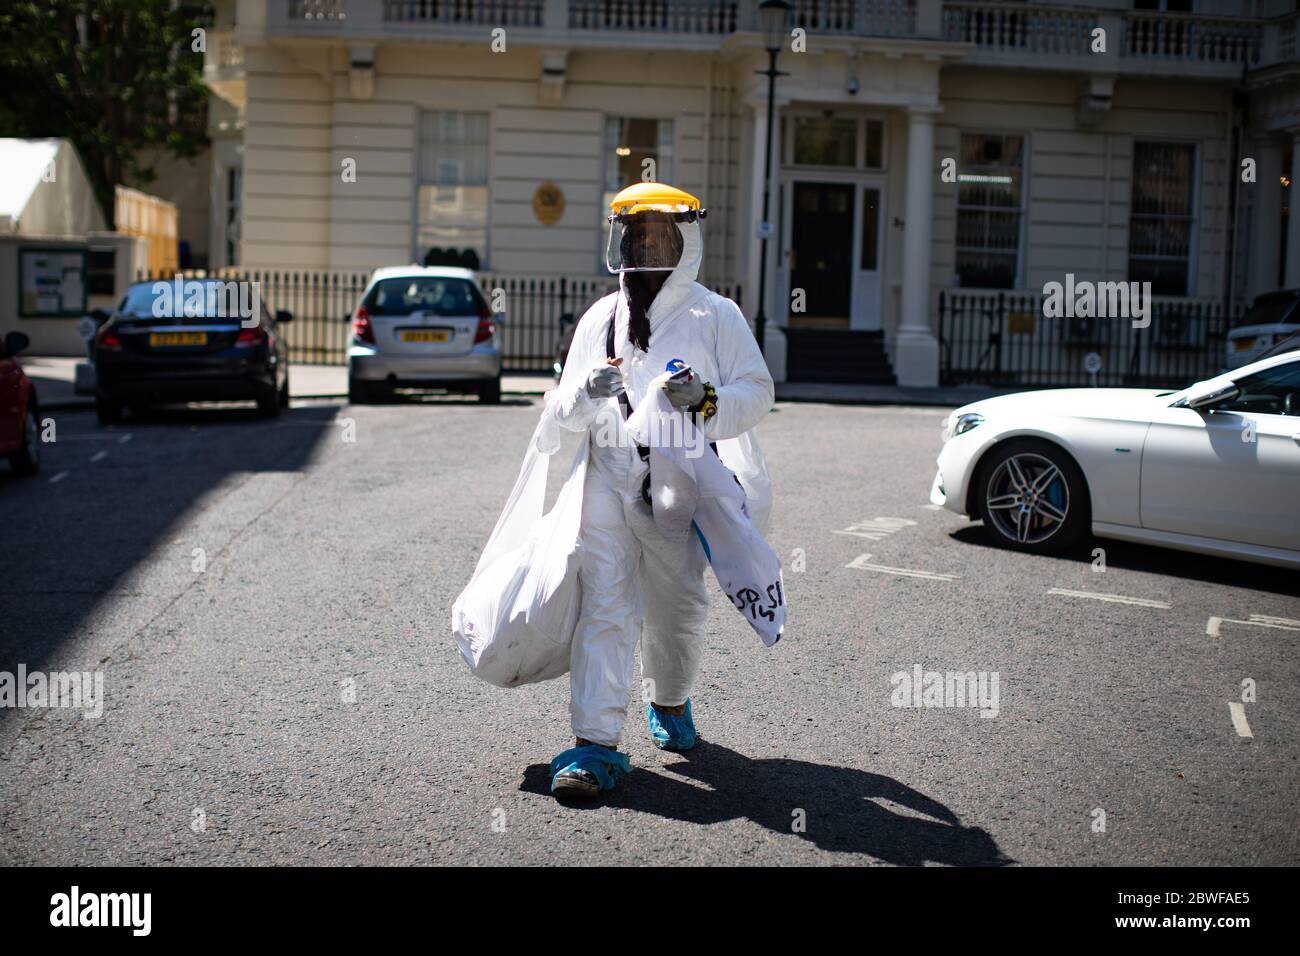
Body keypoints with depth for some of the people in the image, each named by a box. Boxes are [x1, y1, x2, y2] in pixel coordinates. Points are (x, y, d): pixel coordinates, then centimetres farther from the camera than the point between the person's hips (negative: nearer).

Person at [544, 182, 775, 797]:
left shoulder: (715, 315, 6)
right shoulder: (599, 318, 16)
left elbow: (757, 391, 3)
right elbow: (562, 410, 14)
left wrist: (705, 398, -17)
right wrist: (587, 393, -9)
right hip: (607, 479, 1)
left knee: (677, 607, 10)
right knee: (603, 607, -8)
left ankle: (670, 703, 39)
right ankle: (594, 745, -9)